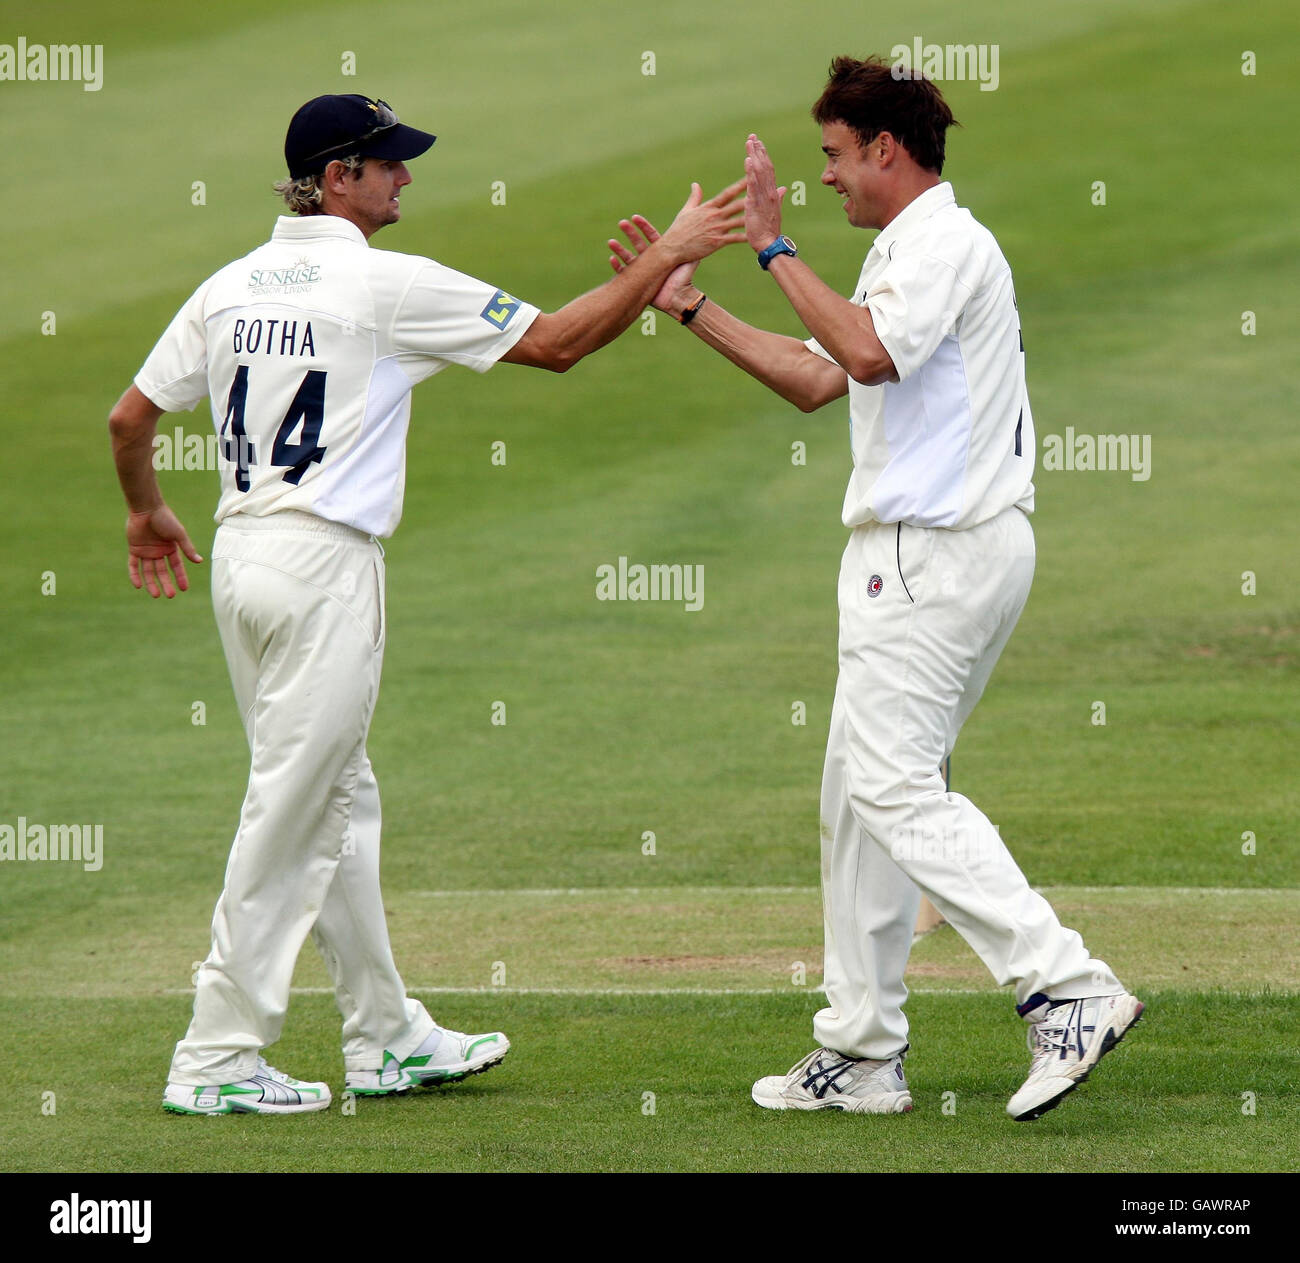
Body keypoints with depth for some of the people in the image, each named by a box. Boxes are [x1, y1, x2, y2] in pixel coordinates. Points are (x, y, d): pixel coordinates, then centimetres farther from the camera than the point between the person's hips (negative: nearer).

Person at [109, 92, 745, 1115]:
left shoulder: (230, 288, 9)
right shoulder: (390, 285, -11)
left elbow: (131, 416, 11)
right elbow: (557, 343, -8)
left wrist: (146, 514, 30)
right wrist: (670, 256, 1)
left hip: (241, 559, 8)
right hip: (324, 567, -8)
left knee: (338, 803, 15)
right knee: (288, 818, -3)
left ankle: (389, 1037, 21)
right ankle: (216, 1060, -2)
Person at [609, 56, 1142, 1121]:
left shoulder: (947, 243, -12)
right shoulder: (903, 252, 22)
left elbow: (871, 353, -28)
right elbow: (815, 378, 26)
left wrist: (775, 247, -22)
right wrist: (690, 305, 22)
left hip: (941, 548, -11)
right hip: (912, 552, 11)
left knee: (892, 783, -17)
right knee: (859, 792, 11)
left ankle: (1069, 989, -22)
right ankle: (861, 1057, 13)